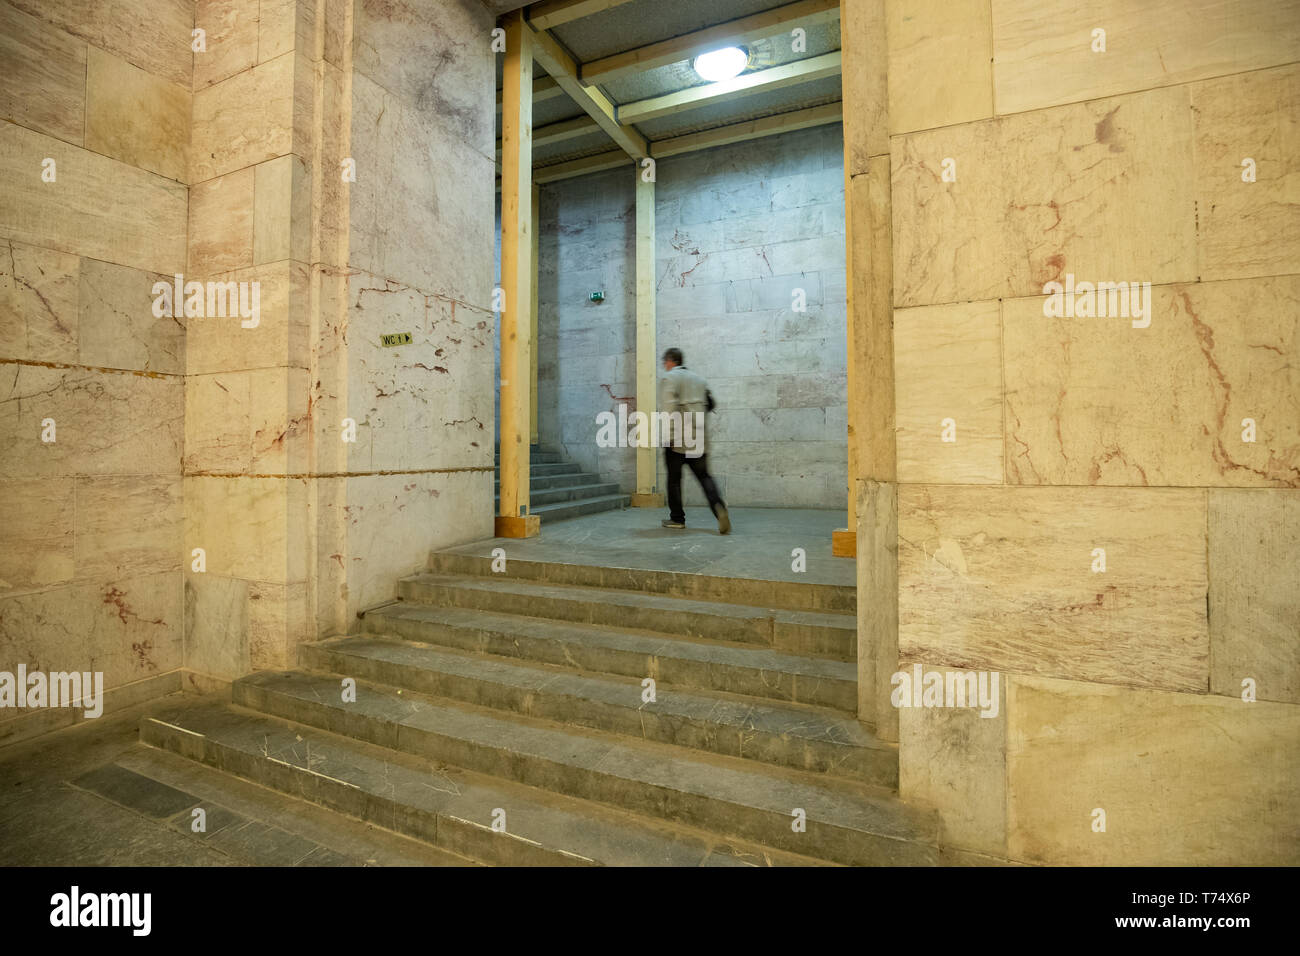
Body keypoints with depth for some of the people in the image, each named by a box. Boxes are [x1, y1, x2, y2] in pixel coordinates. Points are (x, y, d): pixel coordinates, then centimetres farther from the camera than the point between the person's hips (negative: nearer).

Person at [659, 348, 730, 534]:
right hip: (699, 439, 5)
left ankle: (677, 518, 14)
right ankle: (718, 507, -16)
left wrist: (669, 436, -16)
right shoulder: (698, 379, 17)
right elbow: (710, 404, 22)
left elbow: (669, 408, -16)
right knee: (704, 476, 7)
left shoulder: (669, 378, -4)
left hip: (677, 440, -5)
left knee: (674, 479, 7)